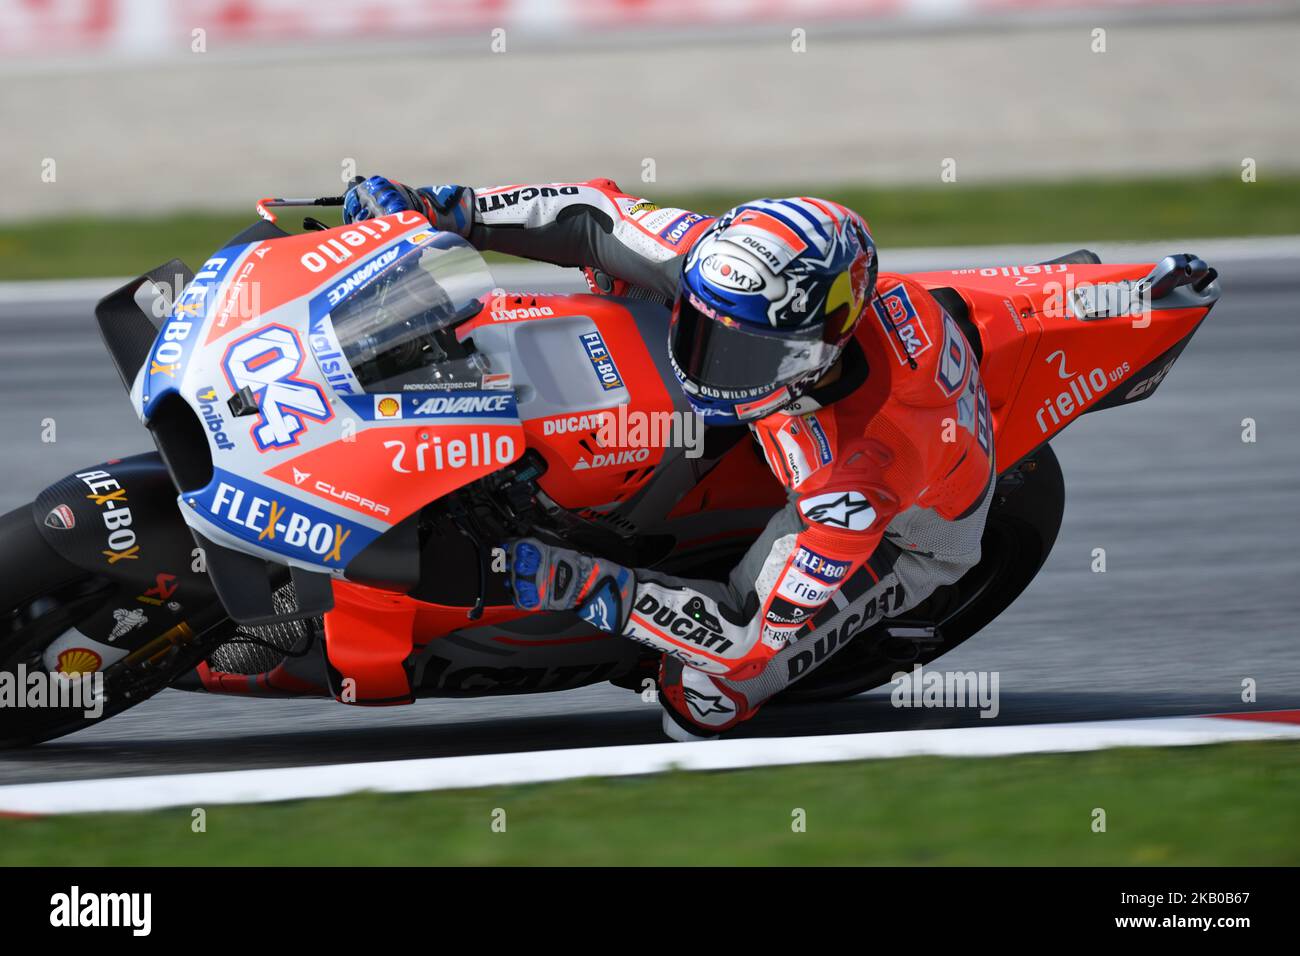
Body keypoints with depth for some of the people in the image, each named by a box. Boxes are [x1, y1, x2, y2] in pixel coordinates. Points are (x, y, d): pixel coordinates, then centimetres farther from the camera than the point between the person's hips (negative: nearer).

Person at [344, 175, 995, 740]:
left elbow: (756, 636, -39)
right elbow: (600, 217, -19)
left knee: (702, 693, -24)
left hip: (903, 532, -6)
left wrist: (586, 588, -40)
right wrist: (444, 210, -24)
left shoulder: (862, 477, -46)